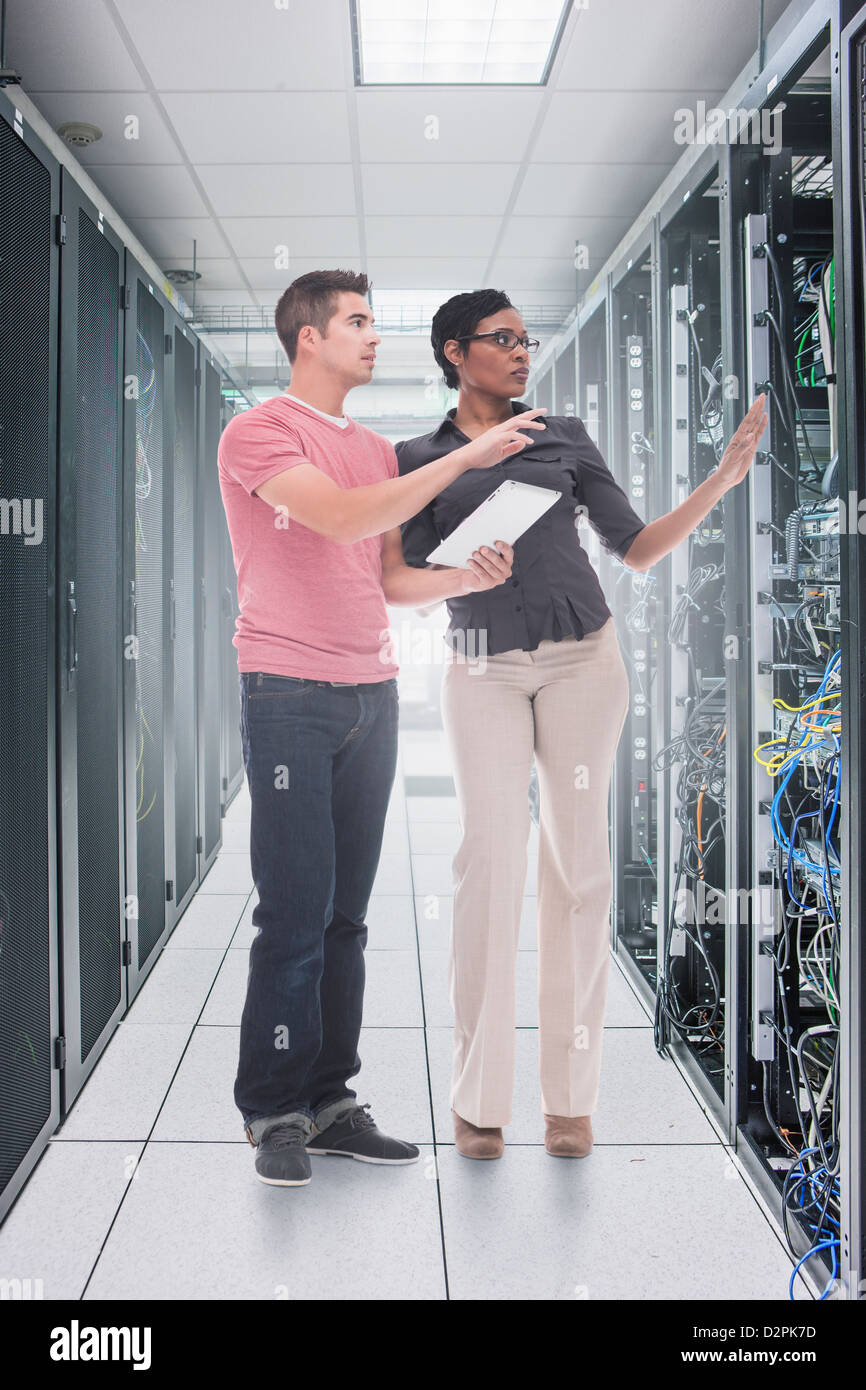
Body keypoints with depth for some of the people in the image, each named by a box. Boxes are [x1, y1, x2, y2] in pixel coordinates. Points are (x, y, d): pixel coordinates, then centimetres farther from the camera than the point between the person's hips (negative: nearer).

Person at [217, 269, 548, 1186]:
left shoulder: (378, 452, 20)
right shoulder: (258, 432, -3)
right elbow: (341, 520, -18)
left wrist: (464, 577, -2)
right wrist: (464, 458, -16)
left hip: (372, 696, 7)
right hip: (289, 695, -6)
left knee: (345, 914, 7)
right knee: (296, 912, -7)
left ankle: (328, 1101, 14)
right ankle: (273, 1112, 5)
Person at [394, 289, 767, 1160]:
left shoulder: (565, 437, 12)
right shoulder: (418, 459, 9)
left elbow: (636, 549, 9)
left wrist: (722, 479, -1)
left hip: (580, 659, 1)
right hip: (484, 671, -1)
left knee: (578, 862, -1)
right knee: (489, 861, -10)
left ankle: (570, 1096, 5)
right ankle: (477, 1097, -1)